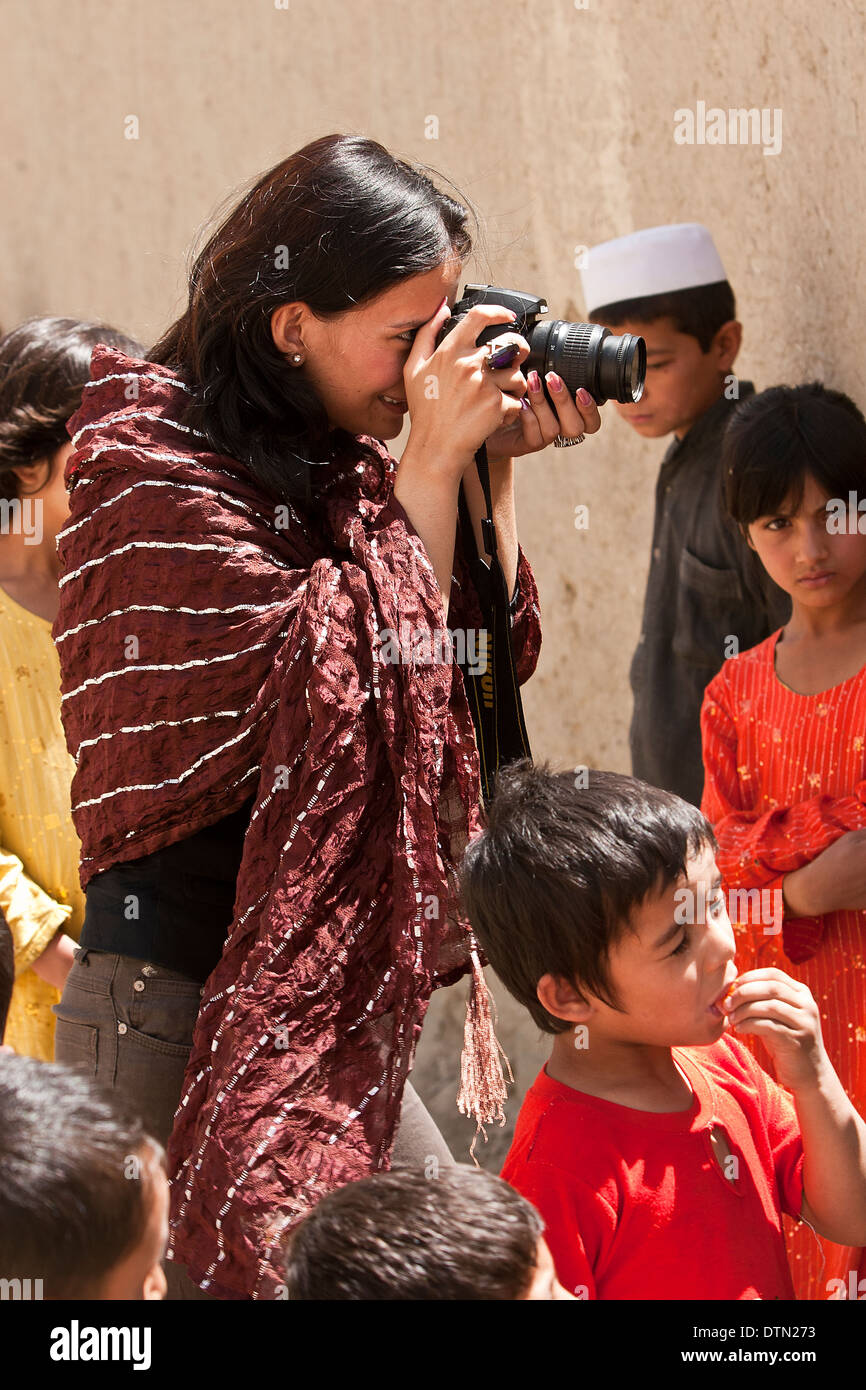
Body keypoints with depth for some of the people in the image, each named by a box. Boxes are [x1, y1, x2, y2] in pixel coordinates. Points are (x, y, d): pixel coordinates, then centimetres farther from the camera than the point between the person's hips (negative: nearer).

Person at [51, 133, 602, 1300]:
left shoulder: (336, 460, 10)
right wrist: (432, 466, -14)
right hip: (176, 994, -8)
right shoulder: (150, 469, -13)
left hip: (329, 999, 8)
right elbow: (340, 675, -21)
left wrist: (492, 464, 2)